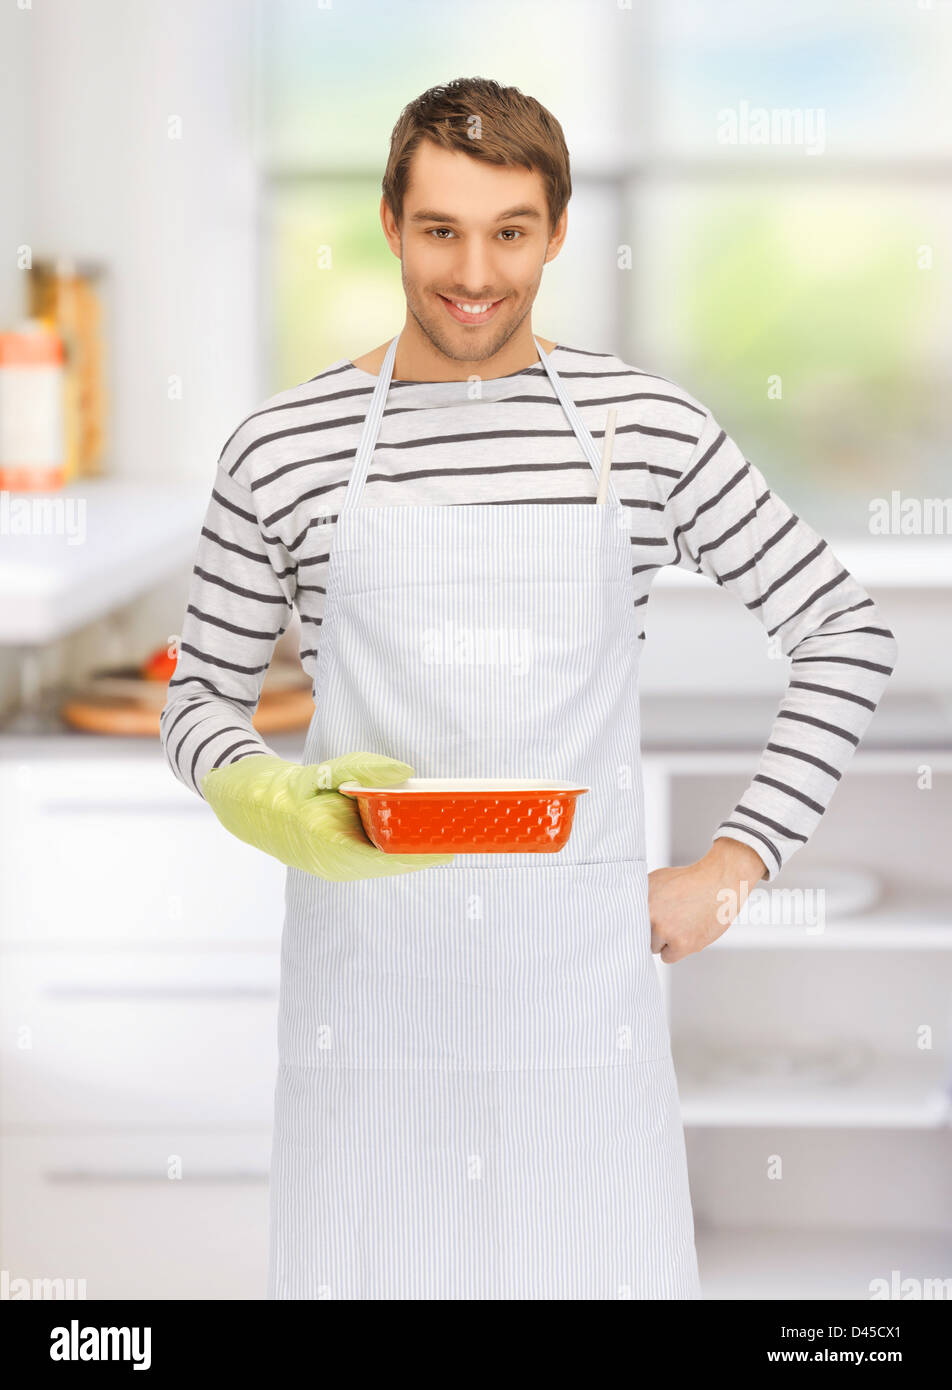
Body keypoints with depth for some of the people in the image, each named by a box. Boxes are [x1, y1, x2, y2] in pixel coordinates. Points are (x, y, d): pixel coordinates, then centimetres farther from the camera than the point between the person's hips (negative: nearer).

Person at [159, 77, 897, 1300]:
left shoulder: (648, 429, 1)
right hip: (365, 968, 0)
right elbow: (199, 704, 8)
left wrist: (735, 862, 0)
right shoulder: (284, 449, 0)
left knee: (603, 1269, 1)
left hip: (581, 974, 0)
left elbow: (845, 633, 8)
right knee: (363, 1271, 3)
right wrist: (287, 809, -13)